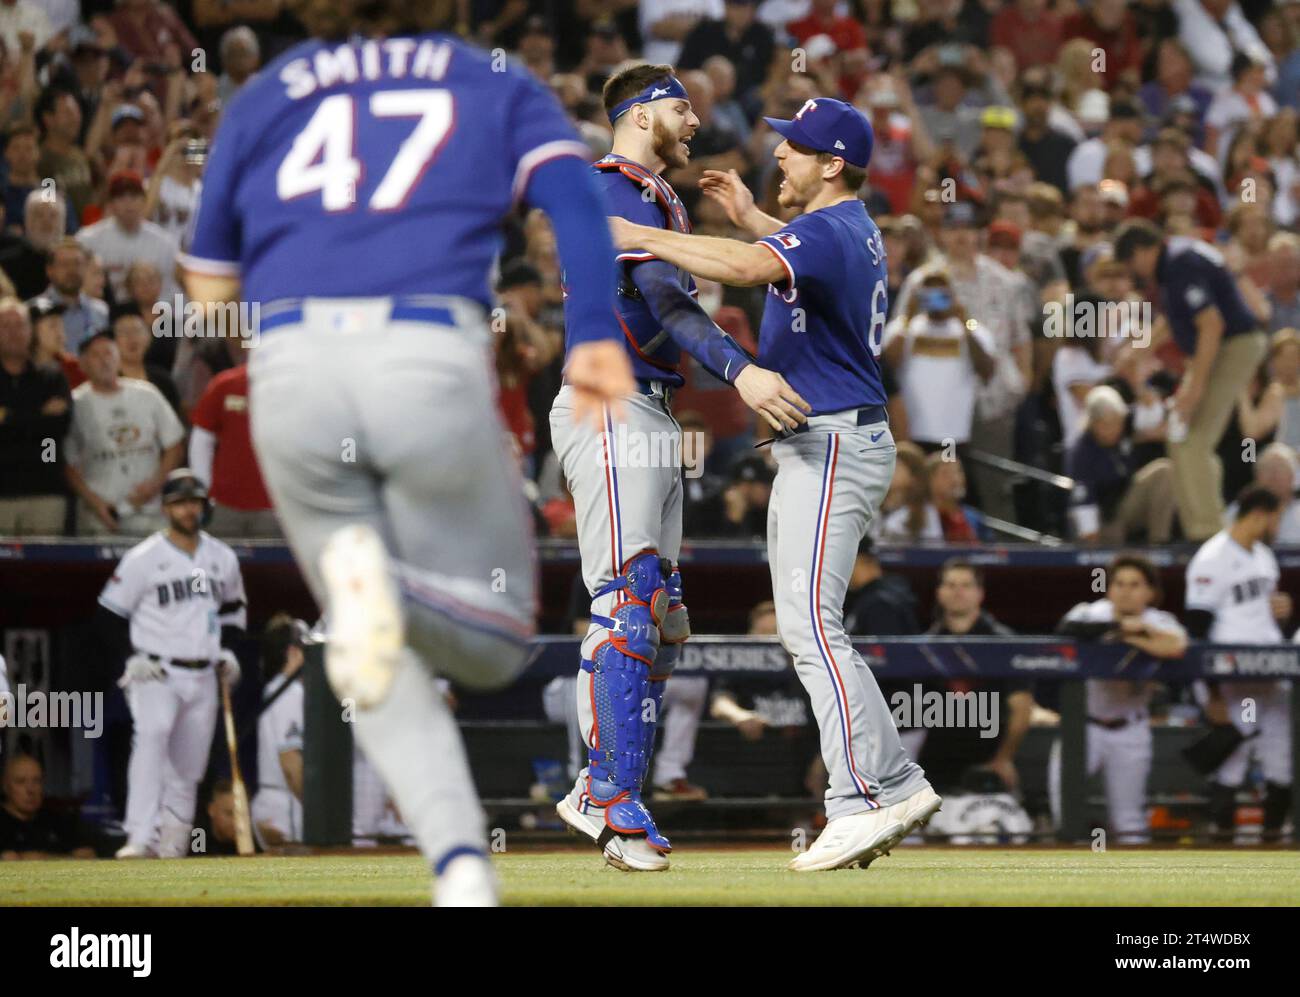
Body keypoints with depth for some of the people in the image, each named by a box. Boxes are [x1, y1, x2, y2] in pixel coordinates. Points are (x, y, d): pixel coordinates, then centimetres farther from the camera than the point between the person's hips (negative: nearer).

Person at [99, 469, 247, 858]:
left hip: (203, 678, 5)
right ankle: (141, 838, -34)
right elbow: (110, 615, 0)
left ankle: (172, 845, 20)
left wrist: (227, 650, 10)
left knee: (189, 767, 7)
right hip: (156, 675, -5)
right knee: (151, 738, -27)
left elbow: (234, 608, 26)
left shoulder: (223, 558, 10)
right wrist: (134, 658, -11)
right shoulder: (142, 559, -5)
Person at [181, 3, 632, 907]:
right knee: (496, 638, 14)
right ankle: (383, 586, -20)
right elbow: (571, 191, -1)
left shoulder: (262, 99, 22)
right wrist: (596, 335, -14)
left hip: (292, 367, 2)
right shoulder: (495, 87, 18)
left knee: (388, 673, 14)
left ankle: (462, 866, -11)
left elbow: (207, 285, 24)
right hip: (433, 359, -2)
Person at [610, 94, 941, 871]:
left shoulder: (827, 231, -17)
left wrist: (640, 237, -30)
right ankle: (897, 786, 14)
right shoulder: (856, 228, 15)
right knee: (807, 625, 14)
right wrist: (751, 217, 30)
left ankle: (863, 801, -19)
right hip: (817, 445, 11)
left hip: (834, 442, -11)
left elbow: (746, 267, -37)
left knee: (810, 623, -16)